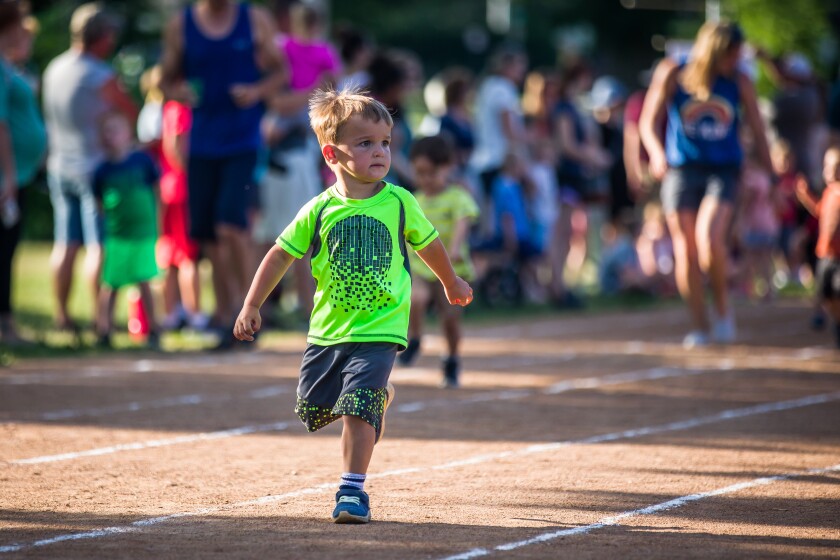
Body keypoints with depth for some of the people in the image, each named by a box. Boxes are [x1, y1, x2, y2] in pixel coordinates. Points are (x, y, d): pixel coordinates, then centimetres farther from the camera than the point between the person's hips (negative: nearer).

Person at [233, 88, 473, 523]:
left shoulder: (399, 203, -3)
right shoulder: (319, 210, -4)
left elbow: (428, 244, 15)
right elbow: (281, 255, 4)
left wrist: (451, 283, 29)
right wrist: (251, 307, 2)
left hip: (379, 329, -3)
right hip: (327, 329, 3)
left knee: (357, 409, -17)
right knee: (311, 409, 10)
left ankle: (353, 489, -7)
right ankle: (380, 397, 37)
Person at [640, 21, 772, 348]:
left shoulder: (739, 82, 1)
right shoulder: (673, 74, -3)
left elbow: (757, 132, 8)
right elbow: (649, 122, 1)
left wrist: (771, 176, 8)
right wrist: (656, 153, -18)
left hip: (722, 170, -1)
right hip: (682, 170, 1)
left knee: (709, 239, -22)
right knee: (685, 250, -1)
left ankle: (722, 307, 1)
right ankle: (699, 327, 12)